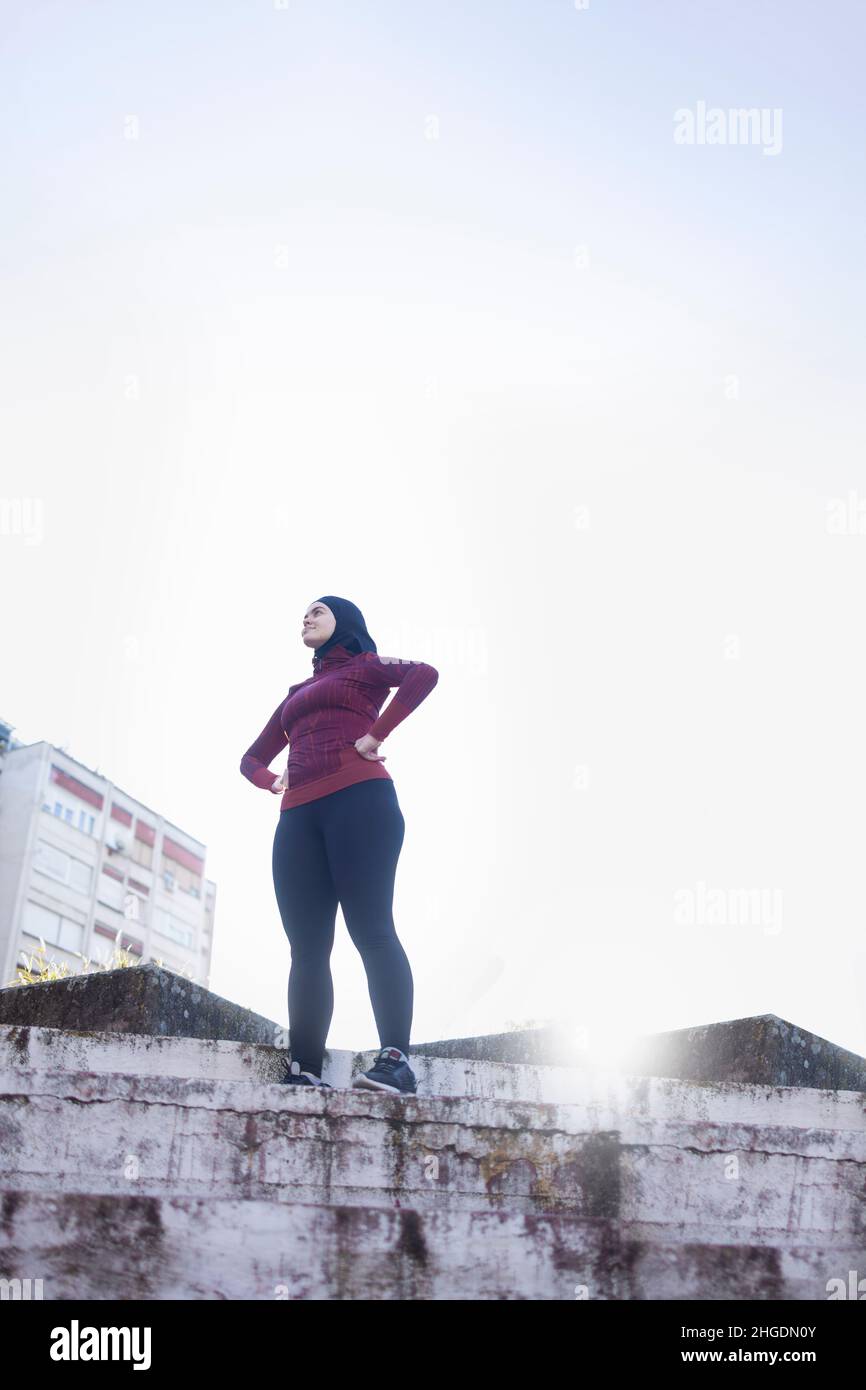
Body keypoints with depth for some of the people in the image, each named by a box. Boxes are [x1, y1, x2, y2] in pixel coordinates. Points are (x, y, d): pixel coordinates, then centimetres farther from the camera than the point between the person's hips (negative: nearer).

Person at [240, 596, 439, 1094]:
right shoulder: (297, 694, 31)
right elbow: (252, 758, 35)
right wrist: (274, 782, 12)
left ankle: (396, 1060, -21)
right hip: (299, 814, 7)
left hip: (358, 798, -6)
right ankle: (304, 1070, -5)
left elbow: (424, 674, -9)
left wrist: (376, 736, -12)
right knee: (307, 946, -2)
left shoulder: (363, 666, 12)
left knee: (371, 930, -16)